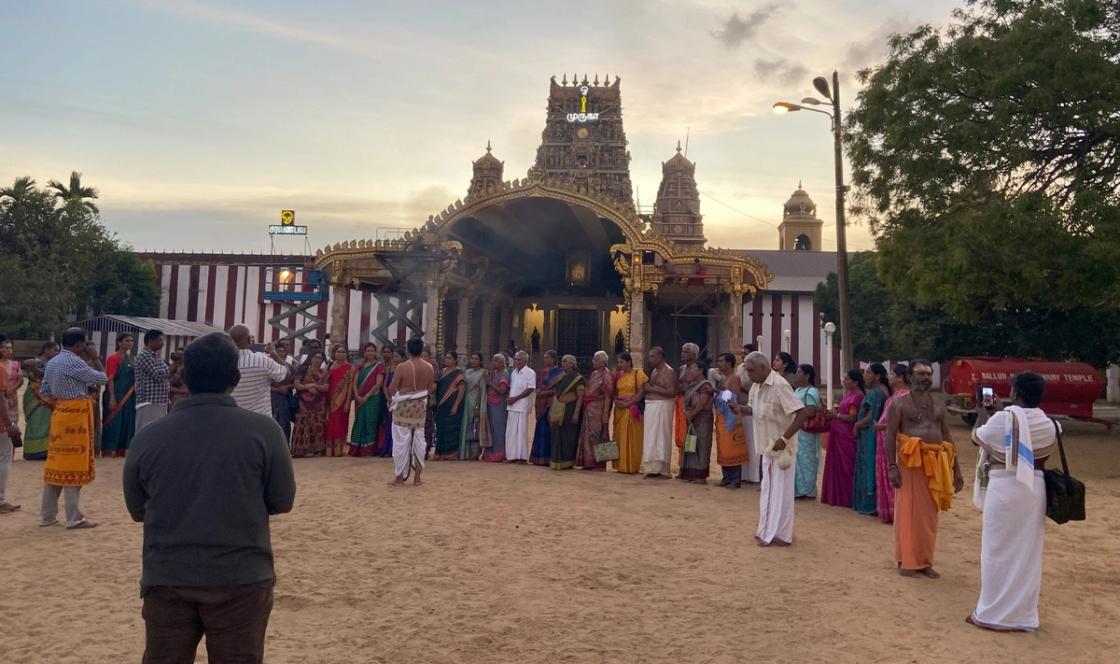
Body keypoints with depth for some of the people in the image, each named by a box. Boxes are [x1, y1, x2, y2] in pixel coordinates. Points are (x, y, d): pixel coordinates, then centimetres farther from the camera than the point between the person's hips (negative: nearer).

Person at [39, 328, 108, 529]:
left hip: (60, 414, 9)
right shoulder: (74, 362, -15)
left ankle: (47, 515, 18)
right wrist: (94, 359, 0)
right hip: (75, 415, -9)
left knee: (56, 463, 12)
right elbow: (102, 379, -10)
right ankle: (75, 518, 1)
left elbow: (45, 392, 16)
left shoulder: (52, 363, 13)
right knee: (73, 465, -4)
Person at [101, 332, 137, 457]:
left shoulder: (130, 359, 13)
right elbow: (110, 379, -14)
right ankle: (109, 450, 5)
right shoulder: (113, 359, -9)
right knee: (113, 423, -3)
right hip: (116, 396, -7)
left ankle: (121, 449, 16)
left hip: (128, 397, 7)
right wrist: (112, 398, -19)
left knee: (127, 423, 9)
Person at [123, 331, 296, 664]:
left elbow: (137, 510, 10)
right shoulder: (263, 430, -11)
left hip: (166, 579, 2)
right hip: (241, 579, -2)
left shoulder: (147, 437, -4)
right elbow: (282, 501, -2)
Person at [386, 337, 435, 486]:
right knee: (419, 440, 11)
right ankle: (417, 476, 14)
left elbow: (391, 389, -10)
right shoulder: (429, 367, -1)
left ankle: (400, 476, 9)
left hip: (404, 406, -4)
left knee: (401, 441, 4)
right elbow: (430, 389, 7)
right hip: (421, 406, 4)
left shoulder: (402, 367, -15)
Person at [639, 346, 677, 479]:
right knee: (651, 438, 9)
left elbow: (671, 392, -20)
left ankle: (662, 470, -1)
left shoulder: (668, 371, -10)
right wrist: (645, 390, 4)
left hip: (662, 407, -9)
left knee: (660, 438, -6)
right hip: (651, 406, 9)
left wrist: (652, 389, -17)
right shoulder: (653, 371, 17)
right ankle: (652, 468, 15)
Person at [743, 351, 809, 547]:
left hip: (781, 447, -9)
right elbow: (754, 409, 18)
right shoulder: (756, 386, 3)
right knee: (768, 490, 17)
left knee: (780, 490, 1)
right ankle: (767, 530, 29)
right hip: (768, 446, 9)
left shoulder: (779, 386, -24)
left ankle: (781, 535, 11)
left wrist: (784, 438, -30)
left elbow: (803, 413, -27)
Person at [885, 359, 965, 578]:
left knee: (929, 515, 10)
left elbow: (948, 437, 15)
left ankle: (925, 561, 19)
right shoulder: (900, 404, -1)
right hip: (910, 462, -5)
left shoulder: (938, 406, 15)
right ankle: (906, 561, 7)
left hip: (935, 464, 5)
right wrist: (892, 466, -16)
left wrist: (956, 469, 10)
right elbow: (890, 437, -7)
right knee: (908, 512, -1)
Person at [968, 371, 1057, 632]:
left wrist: (983, 414, 20)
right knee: (1027, 553, 13)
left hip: (1005, 488, -5)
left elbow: (977, 438, 2)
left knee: (999, 551, 4)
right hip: (1034, 489, 5)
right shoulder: (1049, 424, 3)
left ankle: (993, 613, 11)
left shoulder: (1003, 419, -14)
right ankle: (1024, 614, 20)